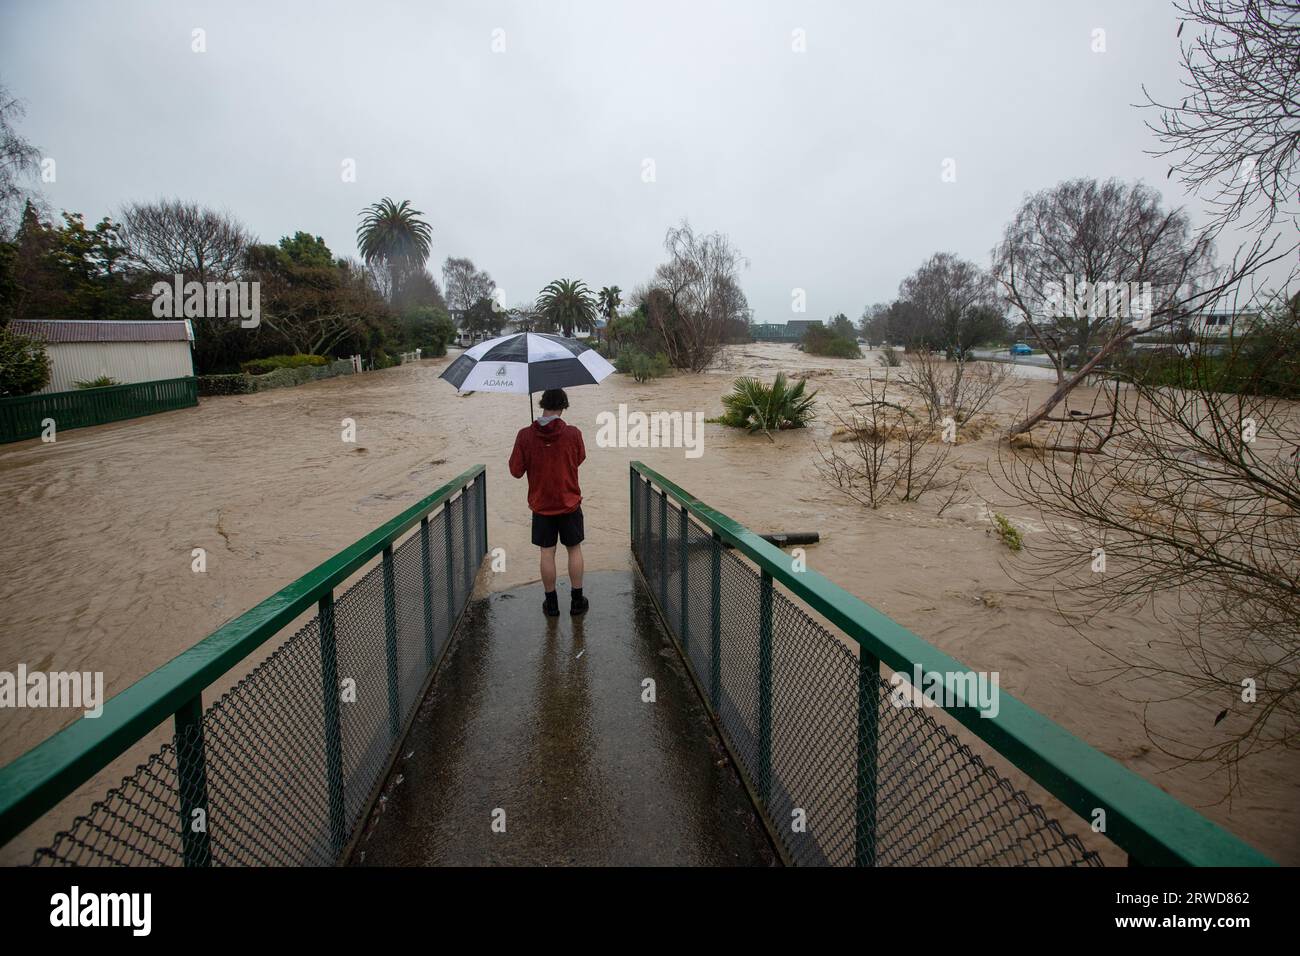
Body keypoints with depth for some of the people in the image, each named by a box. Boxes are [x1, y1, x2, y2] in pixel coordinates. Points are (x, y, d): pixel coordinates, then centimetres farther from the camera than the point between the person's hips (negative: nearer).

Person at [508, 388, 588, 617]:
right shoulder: (573, 433, -12)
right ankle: (577, 601, 20)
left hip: (541, 505, 0)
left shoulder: (525, 435, -12)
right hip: (570, 503, 0)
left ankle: (551, 603, 18)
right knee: (574, 550, 13)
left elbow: (516, 471, -7)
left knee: (547, 553, 10)